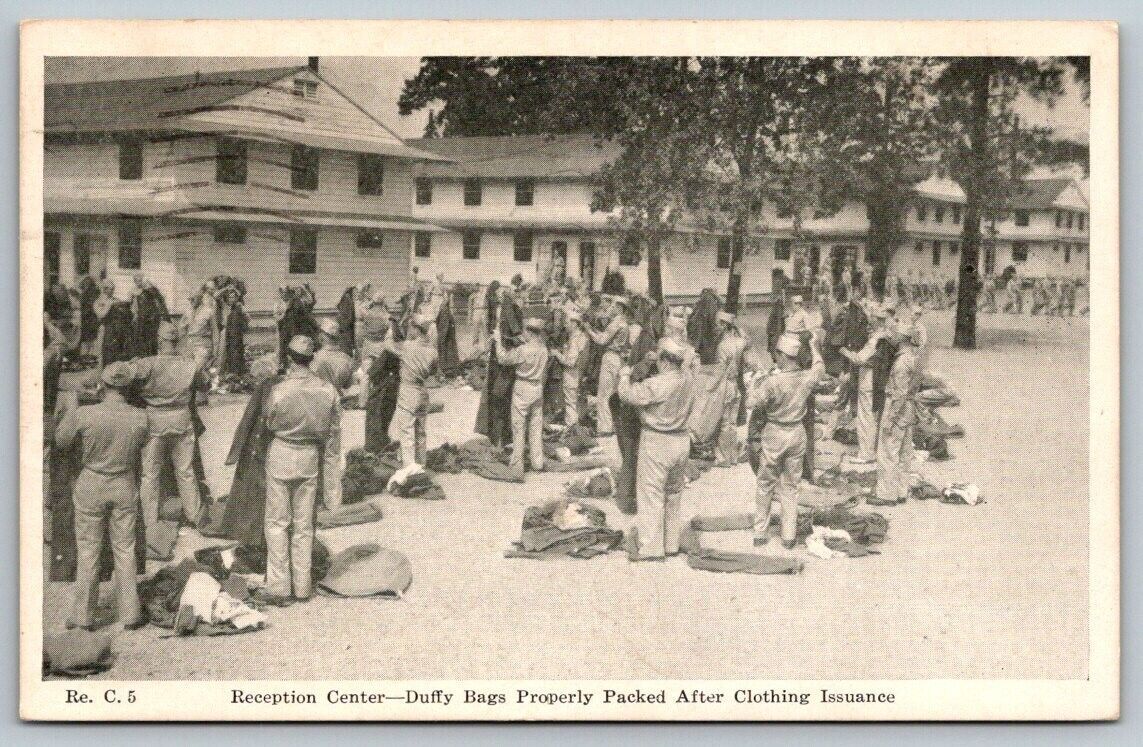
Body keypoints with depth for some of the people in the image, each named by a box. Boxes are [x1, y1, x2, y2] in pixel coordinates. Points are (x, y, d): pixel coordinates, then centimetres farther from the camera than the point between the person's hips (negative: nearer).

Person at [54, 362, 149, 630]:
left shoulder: (83, 415, -20)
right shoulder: (140, 418, -14)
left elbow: (61, 440, -2)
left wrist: (68, 414, 14)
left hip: (91, 487, -1)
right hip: (125, 487, 2)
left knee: (88, 550, 10)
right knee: (125, 549, 13)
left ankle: (83, 615, 17)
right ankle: (129, 613, 17)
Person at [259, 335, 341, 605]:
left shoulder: (279, 390, -19)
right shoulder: (328, 391, -8)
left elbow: (270, 424, -2)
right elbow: (334, 430, 1)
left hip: (281, 455, -4)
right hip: (311, 458, 4)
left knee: (277, 522, 6)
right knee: (304, 523, 13)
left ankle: (279, 587, 7)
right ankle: (302, 586, 19)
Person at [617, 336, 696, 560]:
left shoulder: (657, 384, -24)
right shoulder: (687, 380, 0)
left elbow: (628, 394, -17)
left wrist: (624, 375, 4)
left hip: (657, 442, -8)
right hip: (681, 439, 8)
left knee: (651, 494, 1)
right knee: (673, 493, 18)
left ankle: (649, 547, 4)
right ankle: (671, 543, 27)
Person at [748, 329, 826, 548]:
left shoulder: (772, 381, -22)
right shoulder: (807, 378, -8)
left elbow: (751, 403, -22)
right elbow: (820, 367, 15)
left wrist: (756, 386, -3)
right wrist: (814, 347, 31)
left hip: (774, 434, -3)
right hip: (797, 434, 3)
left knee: (766, 486, 12)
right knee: (790, 487, 14)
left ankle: (760, 533, 18)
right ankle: (788, 536, 15)